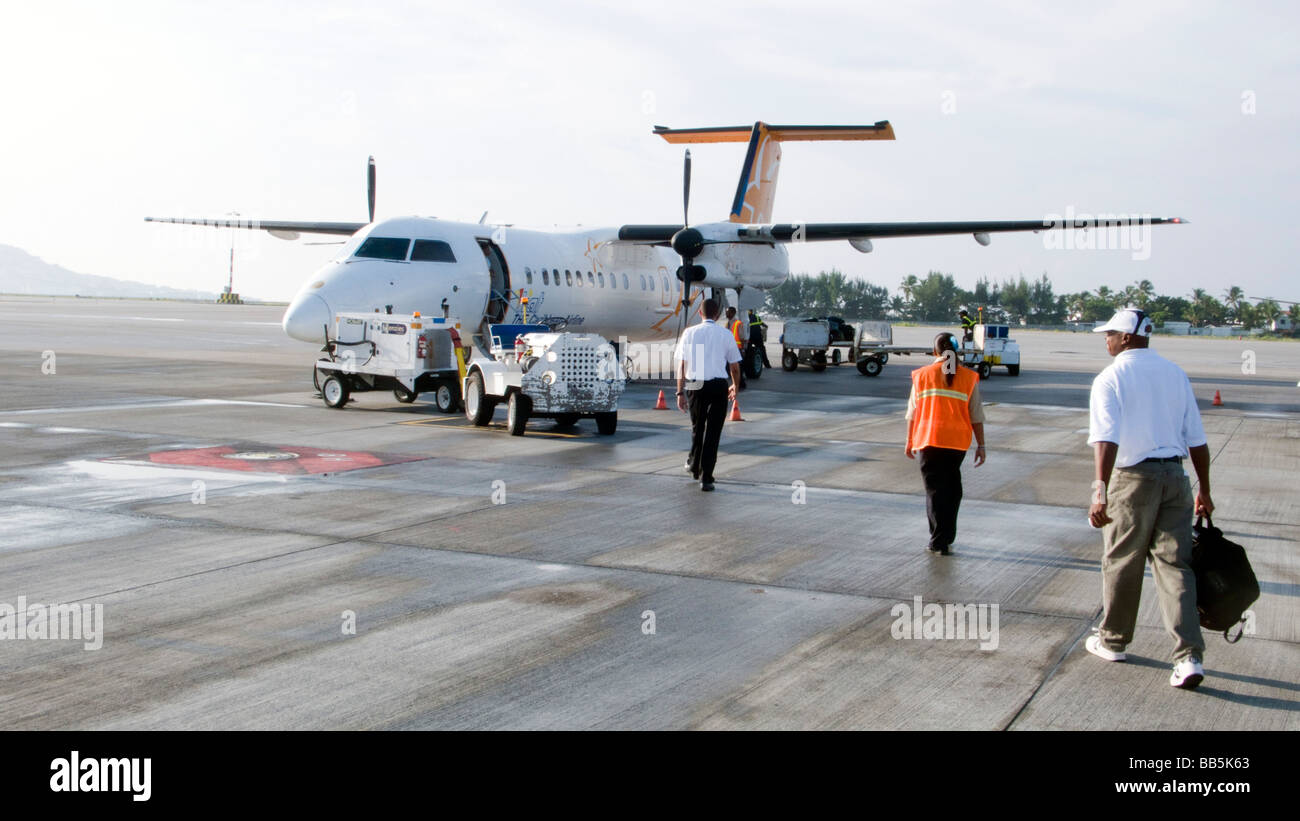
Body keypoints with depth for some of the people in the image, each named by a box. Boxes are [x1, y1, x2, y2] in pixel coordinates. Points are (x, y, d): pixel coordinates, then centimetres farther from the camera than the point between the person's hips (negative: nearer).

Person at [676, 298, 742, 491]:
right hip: (718, 386, -2)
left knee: (697, 427, 22)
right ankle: (705, 477, -2)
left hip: (695, 385, 2)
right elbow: (734, 367, 7)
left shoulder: (690, 333, 2)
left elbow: (681, 365, -1)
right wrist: (735, 387, 24)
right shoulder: (726, 335, 1)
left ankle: (694, 465, 41)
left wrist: (680, 392, 2)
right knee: (713, 432, 2)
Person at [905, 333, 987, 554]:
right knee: (952, 490, 15)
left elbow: (912, 412, 5)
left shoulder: (922, 375, 1)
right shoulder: (968, 377, 1)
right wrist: (981, 446, 7)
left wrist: (909, 441, 15)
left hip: (928, 440, -1)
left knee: (935, 490, 4)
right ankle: (946, 540, 20)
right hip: (957, 443, 1)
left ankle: (938, 542, -1)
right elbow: (976, 416, 1)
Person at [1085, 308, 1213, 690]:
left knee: (1122, 563, 11)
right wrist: (1204, 491, 16)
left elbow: (1106, 439, -20)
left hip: (1133, 477, -4)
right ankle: (1189, 657, -5)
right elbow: (1197, 439, 10)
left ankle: (1113, 641, 27)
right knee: (1175, 565, 4)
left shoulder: (1110, 378, -7)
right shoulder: (1175, 373, 9)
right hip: (1176, 476, 4)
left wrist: (1100, 491, -27)